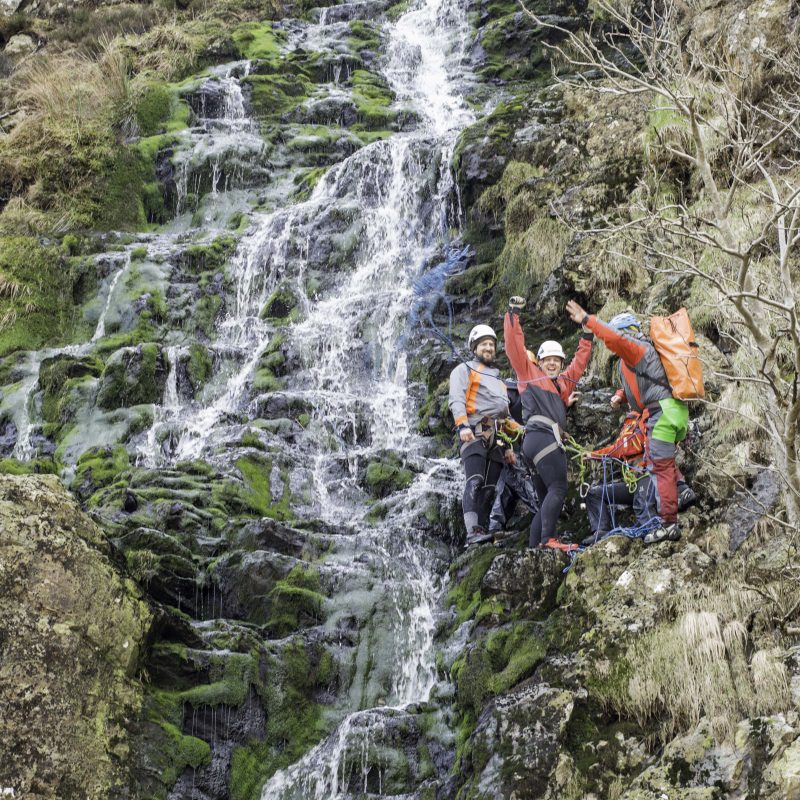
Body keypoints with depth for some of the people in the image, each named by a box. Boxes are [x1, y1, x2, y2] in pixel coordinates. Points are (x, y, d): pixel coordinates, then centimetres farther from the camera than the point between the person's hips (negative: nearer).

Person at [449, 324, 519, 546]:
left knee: (489, 488, -3)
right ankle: (473, 532, -34)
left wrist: (506, 446, 24)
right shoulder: (464, 370, 12)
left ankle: (482, 531, -8)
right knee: (475, 481, -23)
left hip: (496, 437, 7)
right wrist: (462, 425, -21)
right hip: (475, 433, -7)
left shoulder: (497, 378, 34)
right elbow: (456, 400, -4)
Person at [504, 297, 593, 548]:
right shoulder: (529, 373, 13)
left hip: (550, 441, 9)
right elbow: (515, 344, 6)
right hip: (541, 437, -9)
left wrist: (587, 336, 39)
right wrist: (513, 314, 4)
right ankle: (547, 541, -32)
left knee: (547, 501, 4)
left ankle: (533, 548, 1)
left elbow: (579, 361, 41)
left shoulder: (563, 382, 31)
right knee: (558, 489, -22)